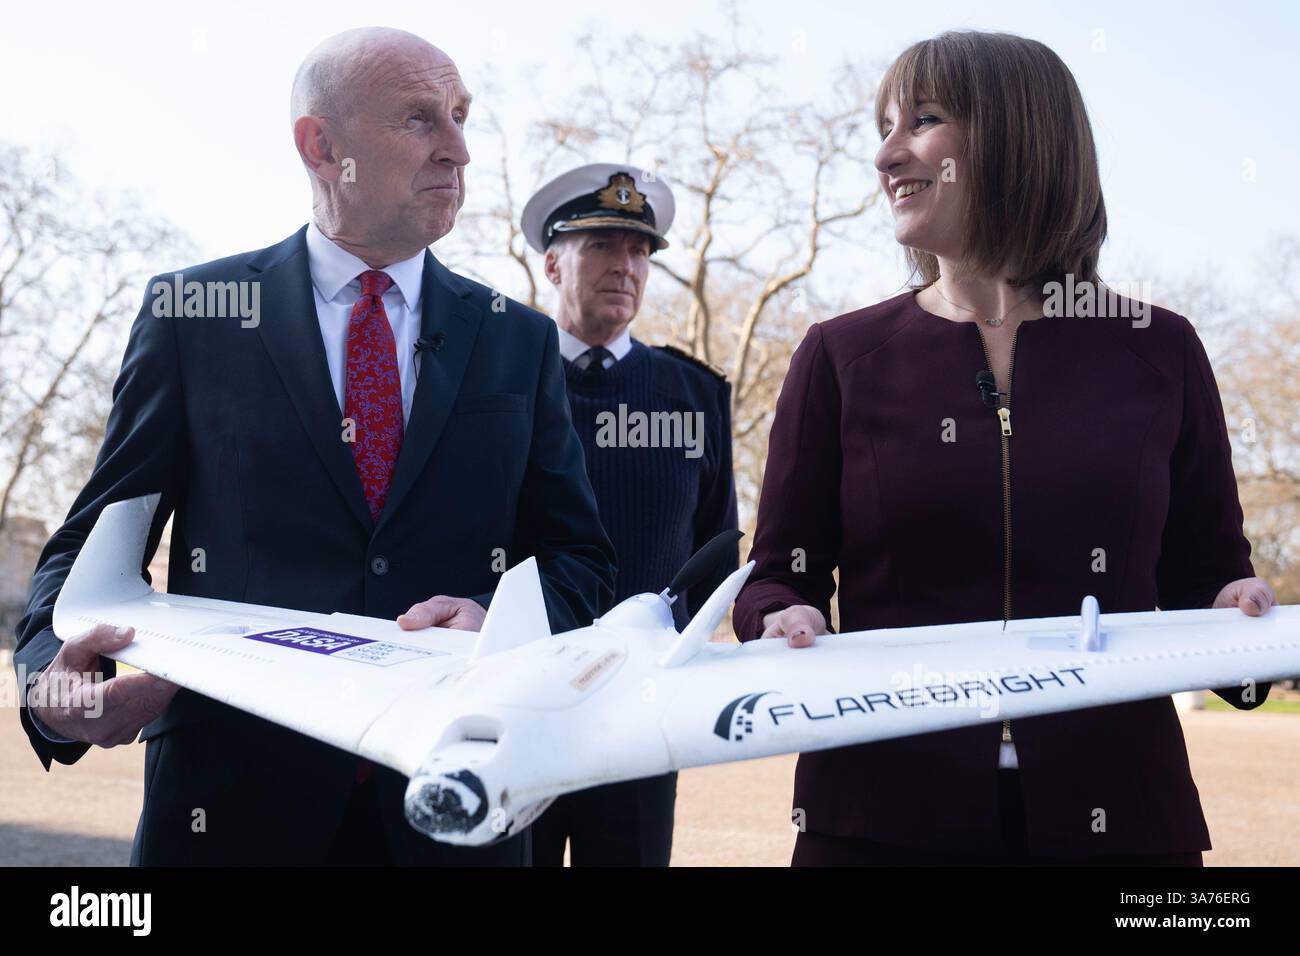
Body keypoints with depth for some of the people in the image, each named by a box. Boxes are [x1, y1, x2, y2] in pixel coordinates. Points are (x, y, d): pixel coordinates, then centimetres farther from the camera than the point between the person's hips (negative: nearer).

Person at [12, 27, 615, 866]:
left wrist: (496, 618, -14)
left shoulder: (521, 341, 8)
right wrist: (53, 678, -18)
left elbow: (579, 561, 8)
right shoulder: (192, 313, 2)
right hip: (233, 798, -1)